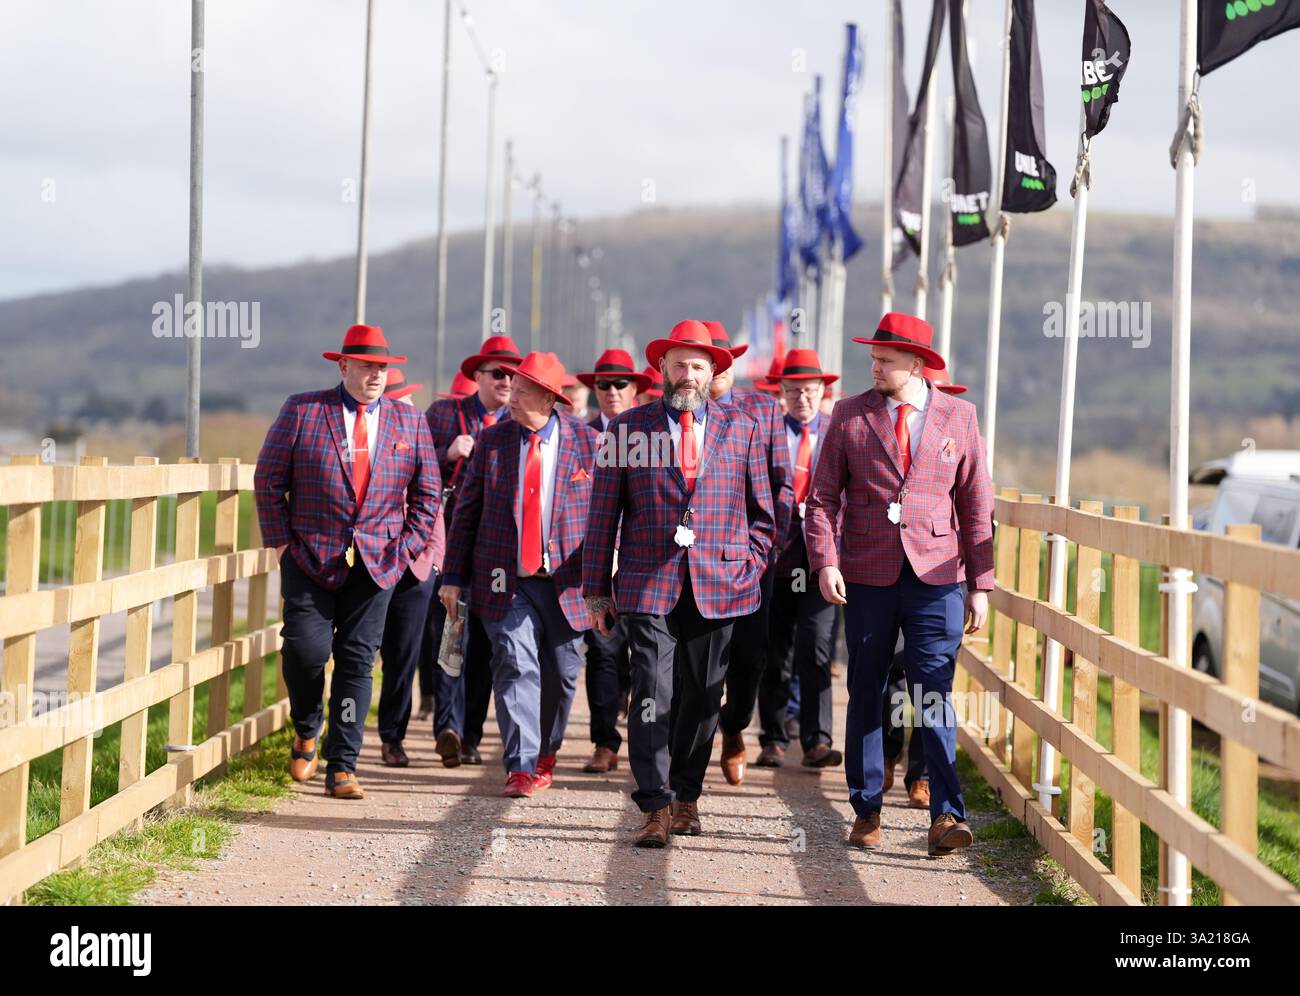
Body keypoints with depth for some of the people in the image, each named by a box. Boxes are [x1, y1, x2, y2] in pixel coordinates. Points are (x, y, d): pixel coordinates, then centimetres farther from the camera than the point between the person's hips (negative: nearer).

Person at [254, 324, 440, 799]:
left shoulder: (409, 422, 9)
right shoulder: (302, 411, 1)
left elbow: (426, 494, 13)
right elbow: (268, 479, 3)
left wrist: (406, 548, 3)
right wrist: (281, 542, -2)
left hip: (376, 562, 2)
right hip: (310, 559, -2)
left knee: (357, 661, -1)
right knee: (306, 648, -12)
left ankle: (341, 768, 4)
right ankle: (306, 732, 18)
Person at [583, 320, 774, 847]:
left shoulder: (741, 429, 9)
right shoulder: (627, 428, 5)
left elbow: (762, 511, 15)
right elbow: (603, 514, 6)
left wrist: (749, 567, 4)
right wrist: (597, 587, 2)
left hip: (717, 586, 2)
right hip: (649, 584, -2)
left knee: (702, 696, 9)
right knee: (652, 695, -9)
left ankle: (685, 795, 23)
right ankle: (655, 807, -8)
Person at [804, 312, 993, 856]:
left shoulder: (958, 416, 5)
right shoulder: (850, 416, 5)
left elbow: (975, 502, 7)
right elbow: (822, 497, 5)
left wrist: (980, 583, 3)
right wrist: (825, 562, -10)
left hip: (936, 577, -1)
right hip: (867, 577, 1)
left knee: (934, 694, -8)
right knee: (865, 695, 7)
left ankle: (946, 816, -8)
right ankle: (866, 811, 17)